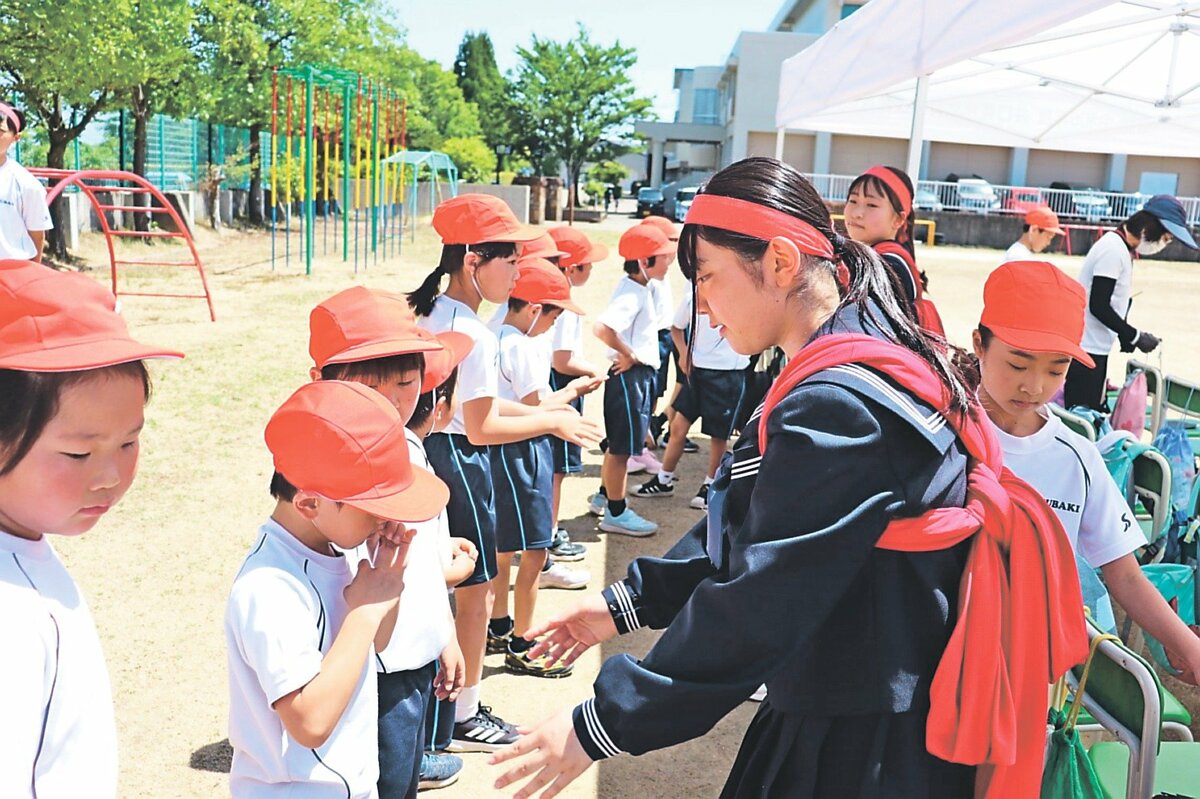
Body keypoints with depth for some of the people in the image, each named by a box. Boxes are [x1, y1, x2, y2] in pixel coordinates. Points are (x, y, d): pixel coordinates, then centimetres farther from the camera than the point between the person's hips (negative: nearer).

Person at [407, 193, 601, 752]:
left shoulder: (432, 314, 7)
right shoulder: (474, 334, -22)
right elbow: (481, 428, -22)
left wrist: (542, 413, 11)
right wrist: (553, 423, -13)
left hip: (430, 449, 9)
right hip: (459, 460, -9)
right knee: (477, 589, 5)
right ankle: (465, 718, 19)